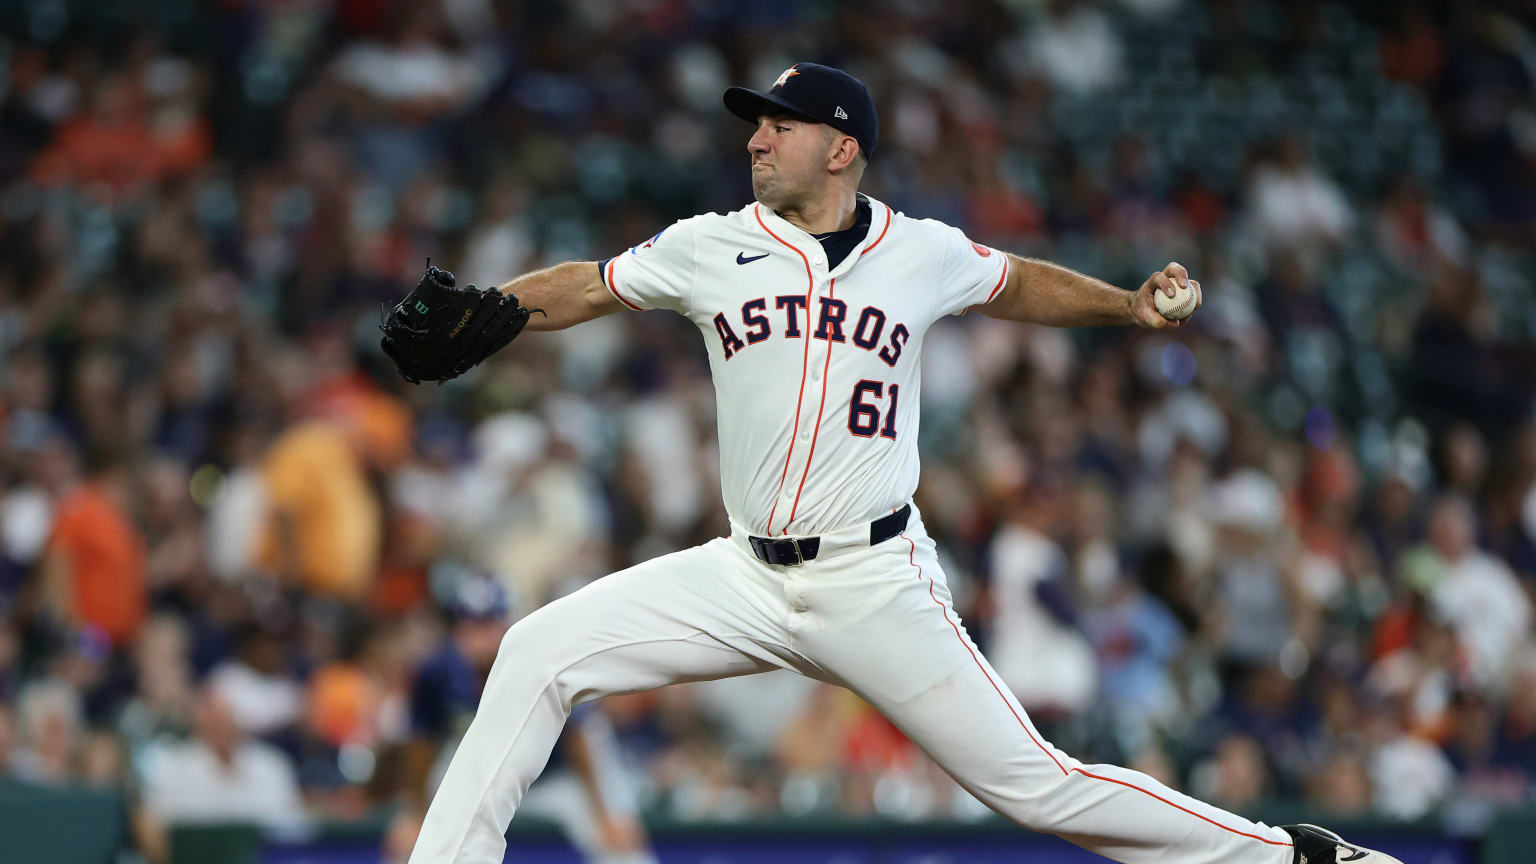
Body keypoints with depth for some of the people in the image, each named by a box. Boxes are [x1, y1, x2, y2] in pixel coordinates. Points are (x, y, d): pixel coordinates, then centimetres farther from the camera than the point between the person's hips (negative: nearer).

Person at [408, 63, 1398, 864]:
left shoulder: (925, 254, 1)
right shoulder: (711, 248, 3)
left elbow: (1020, 284, 18)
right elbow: (582, 288, 7)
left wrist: (1131, 305, 5)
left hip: (877, 582, -3)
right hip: (745, 577, 3)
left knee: (1032, 783, -6)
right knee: (538, 654, -11)